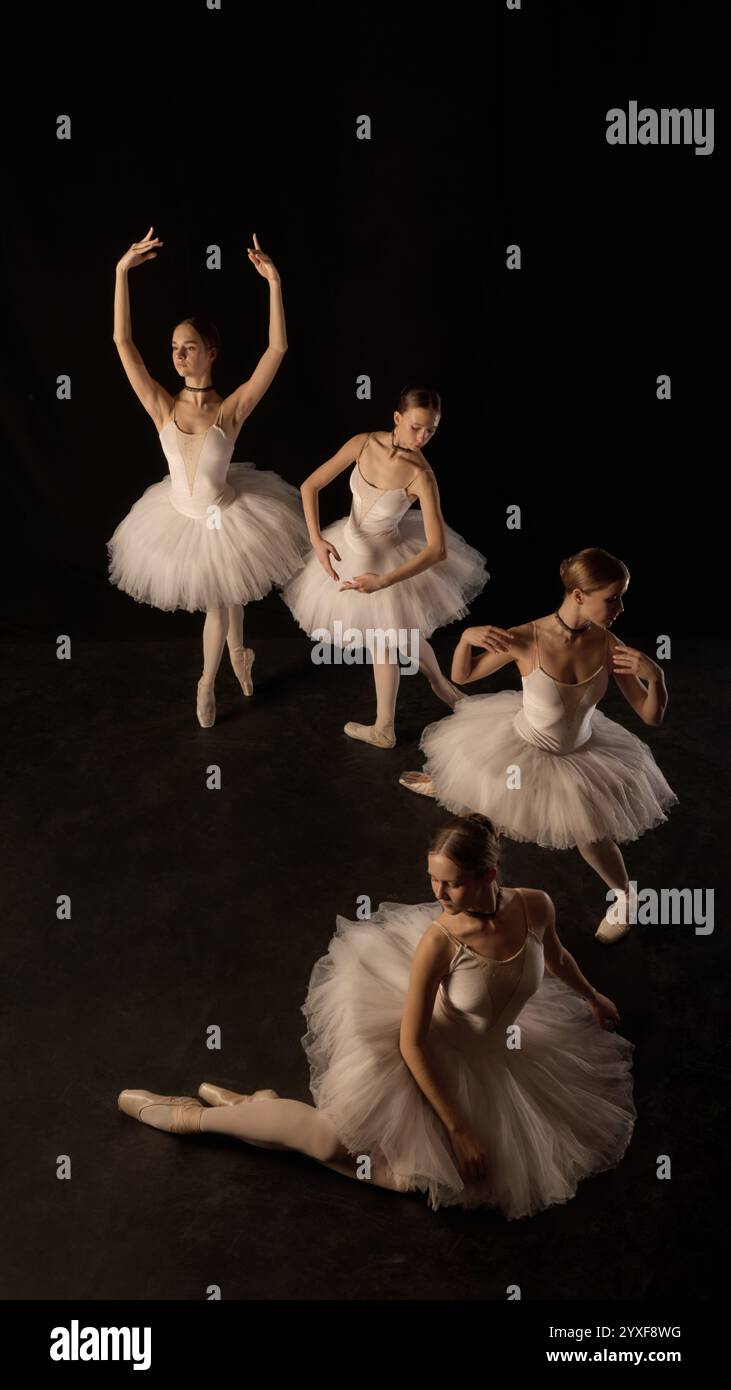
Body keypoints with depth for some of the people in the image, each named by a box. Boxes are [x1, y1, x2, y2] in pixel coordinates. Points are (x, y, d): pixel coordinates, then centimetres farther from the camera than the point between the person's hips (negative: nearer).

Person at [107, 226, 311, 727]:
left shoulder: (232, 408, -19)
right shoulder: (163, 407, -14)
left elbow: (277, 349, -26)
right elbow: (123, 341, -17)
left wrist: (274, 282, -31)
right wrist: (122, 271, -22)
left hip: (225, 519, -2)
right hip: (179, 518, 2)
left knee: (221, 602, 17)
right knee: (219, 603, 23)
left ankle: (208, 682, 39)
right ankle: (238, 654, 52)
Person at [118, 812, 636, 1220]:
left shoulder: (537, 906, -21)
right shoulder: (439, 939, -32)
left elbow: (555, 955, 5)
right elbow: (412, 1042, -23)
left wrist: (593, 997, 24)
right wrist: (458, 1128, -19)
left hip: (492, 1061, 5)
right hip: (428, 1062, -4)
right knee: (334, 1136, -7)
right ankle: (192, 1116, 12)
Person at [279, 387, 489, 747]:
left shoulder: (421, 476, -28)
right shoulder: (363, 443, -18)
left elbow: (437, 549, -34)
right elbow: (310, 486, -10)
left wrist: (384, 580, -40)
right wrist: (316, 540, -22)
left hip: (386, 557, -4)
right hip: (348, 548, 4)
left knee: (387, 642, 16)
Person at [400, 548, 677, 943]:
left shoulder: (608, 646, -26)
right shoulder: (526, 639, -33)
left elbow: (652, 717, -18)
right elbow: (461, 676, -16)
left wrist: (655, 675, -37)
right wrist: (466, 637, -37)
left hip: (581, 753, 0)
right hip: (522, 747, 0)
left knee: (589, 835, 3)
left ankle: (624, 893, 36)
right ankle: (440, 781, 63)